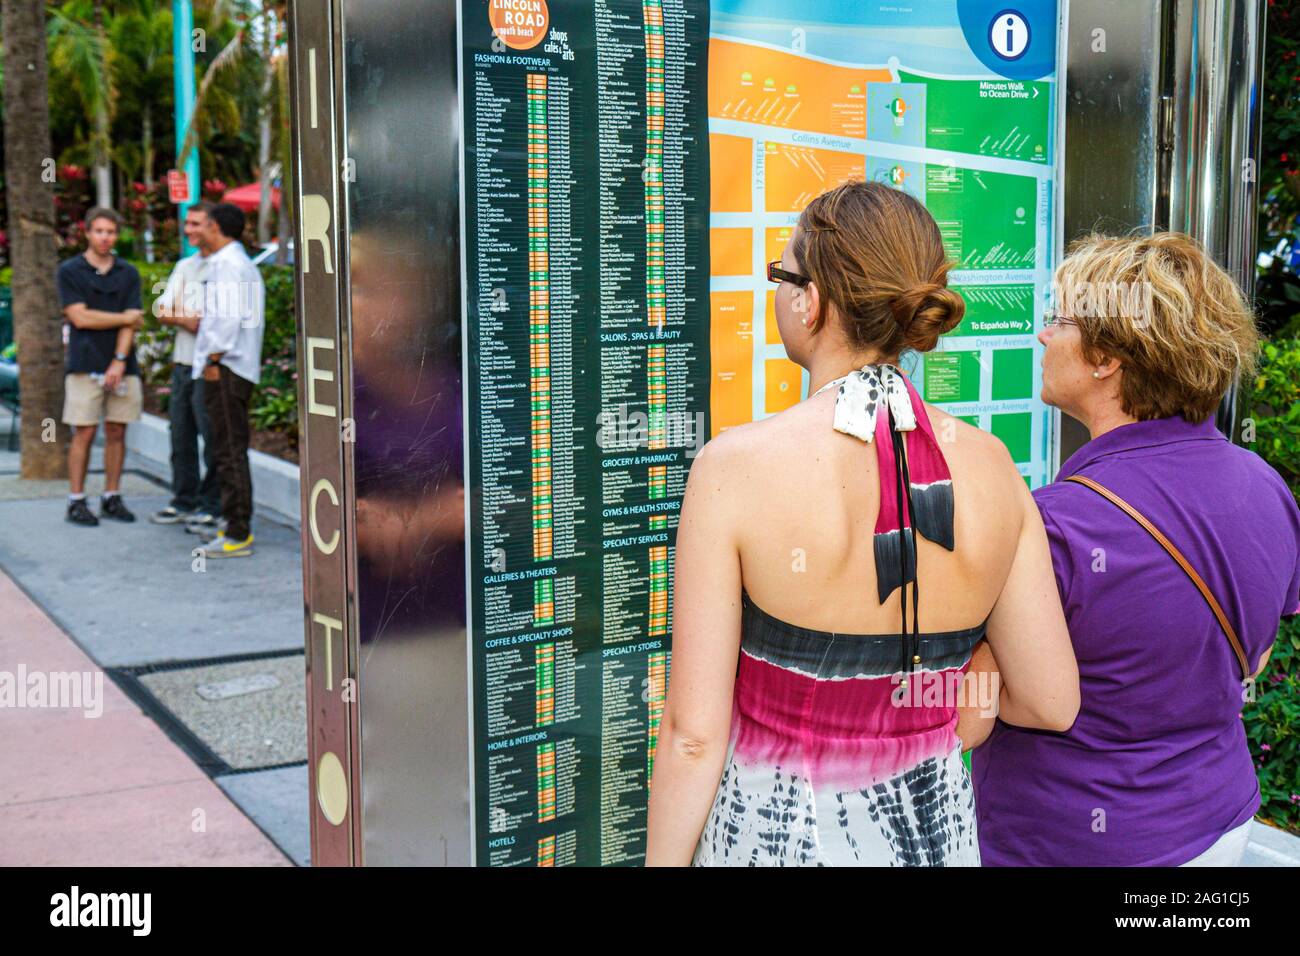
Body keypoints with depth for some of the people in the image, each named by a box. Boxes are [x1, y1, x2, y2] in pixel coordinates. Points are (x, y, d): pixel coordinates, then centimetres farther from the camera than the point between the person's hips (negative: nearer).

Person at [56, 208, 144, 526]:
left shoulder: (128, 273, 9)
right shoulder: (70, 271, 2)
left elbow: (131, 323, 1)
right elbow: (80, 317, -8)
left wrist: (119, 362, -11)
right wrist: (124, 317, -3)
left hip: (122, 366, 3)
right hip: (85, 365, -3)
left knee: (117, 432, 5)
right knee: (84, 432, -3)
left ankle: (112, 498, 13)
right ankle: (77, 501, 3)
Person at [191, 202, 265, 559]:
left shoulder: (227, 264, -12)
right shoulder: (243, 263, 21)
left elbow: (229, 318, -21)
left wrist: (214, 360, -16)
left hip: (226, 369, -11)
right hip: (239, 368, 11)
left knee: (230, 452, -9)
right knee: (232, 451, 14)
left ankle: (238, 535, -7)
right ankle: (238, 526, 20)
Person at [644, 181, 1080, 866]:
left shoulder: (735, 466, -19)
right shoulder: (988, 465, -8)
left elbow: (693, 736, -17)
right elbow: (1051, 701, -2)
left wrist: (663, 859, -3)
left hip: (774, 834, -3)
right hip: (936, 829, 4)